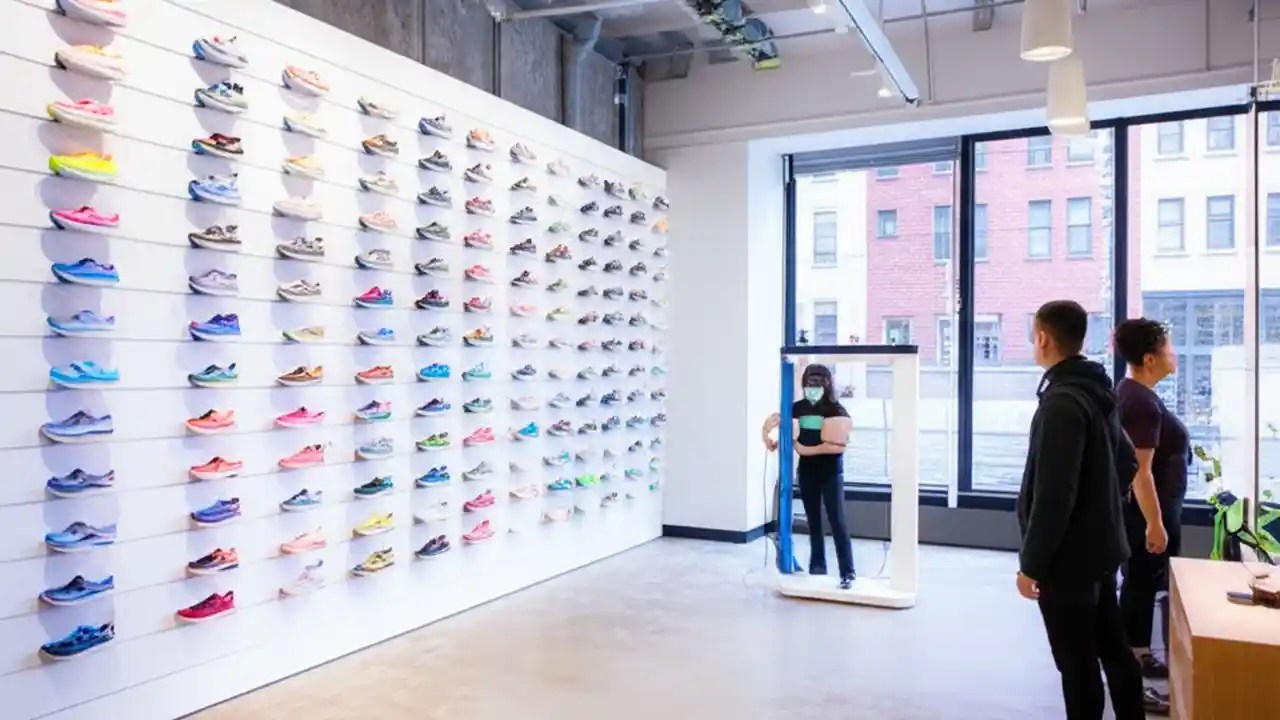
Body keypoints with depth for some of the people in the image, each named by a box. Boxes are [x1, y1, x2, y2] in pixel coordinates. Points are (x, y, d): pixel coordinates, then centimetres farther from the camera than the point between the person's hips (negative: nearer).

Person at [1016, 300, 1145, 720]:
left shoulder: (1062, 402, -23)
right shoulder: (1097, 394, 8)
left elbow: (1052, 496, -25)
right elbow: (1126, 462, 19)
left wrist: (1031, 563, -19)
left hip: (1069, 558, -10)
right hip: (1101, 548, 10)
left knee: (1078, 664, 2)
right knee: (1113, 649, 20)